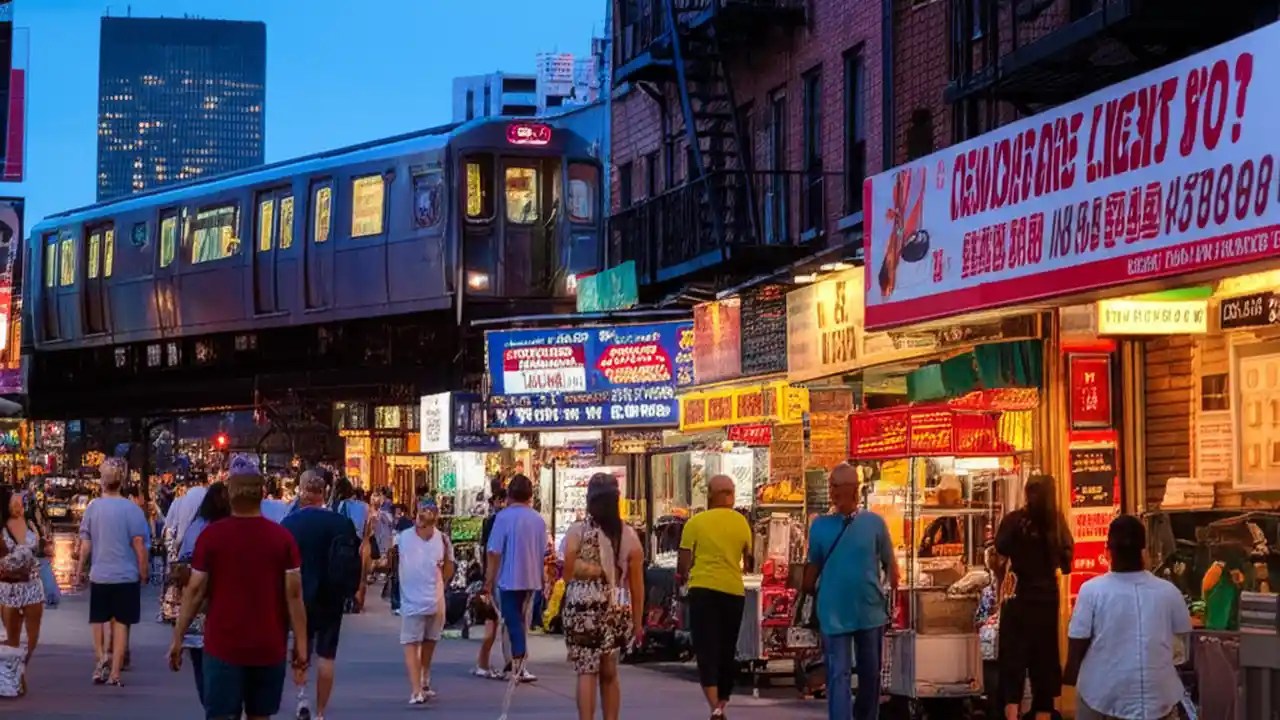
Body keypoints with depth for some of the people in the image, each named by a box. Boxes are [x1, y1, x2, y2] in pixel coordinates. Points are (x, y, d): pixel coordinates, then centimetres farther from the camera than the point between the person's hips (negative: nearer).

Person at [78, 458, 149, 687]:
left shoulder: (92, 507, -4)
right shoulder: (131, 509, -10)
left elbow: (85, 545, -3)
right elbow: (139, 545, -11)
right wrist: (144, 574, 1)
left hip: (99, 575, 2)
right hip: (126, 576, -2)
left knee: (99, 620, 20)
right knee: (120, 624, 6)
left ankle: (101, 657, 1)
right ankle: (114, 673, 7)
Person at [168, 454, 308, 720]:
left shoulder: (211, 536, -6)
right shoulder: (282, 537, -3)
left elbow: (195, 591, -4)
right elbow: (293, 594, -4)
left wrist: (178, 638, 5)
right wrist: (301, 642, 3)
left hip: (223, 646, -2)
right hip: (268, 648, 2)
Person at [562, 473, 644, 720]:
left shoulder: (577, 531, -6)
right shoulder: (629, 535, 2)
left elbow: (568, 573, -7)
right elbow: (637, 583, 4)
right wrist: (637, 620, 10)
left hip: (583, 609, -3)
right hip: (616, 610, 3)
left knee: (586, 673, -2)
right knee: (609, 674, 15)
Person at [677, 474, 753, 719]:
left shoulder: (696, 522, -4)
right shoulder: (741, 522, 4)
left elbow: (683, 561, -2)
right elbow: (749, 559, 14)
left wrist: (682, 575, 19)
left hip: (703, 589, -3)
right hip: (733, 590, 3)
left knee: (706, 649, -3)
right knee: (727, 650, 15)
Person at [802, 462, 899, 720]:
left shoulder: (874, 522, -1)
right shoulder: (820, 524, 0)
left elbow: (889, 563, 3)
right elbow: (813, 565, 6)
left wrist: (894, 594, -2)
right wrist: (807, 590, 3)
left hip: (871, 611, 1)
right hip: (834, 614, -1)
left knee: (870, 674, 14)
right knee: (838, 675, -5)